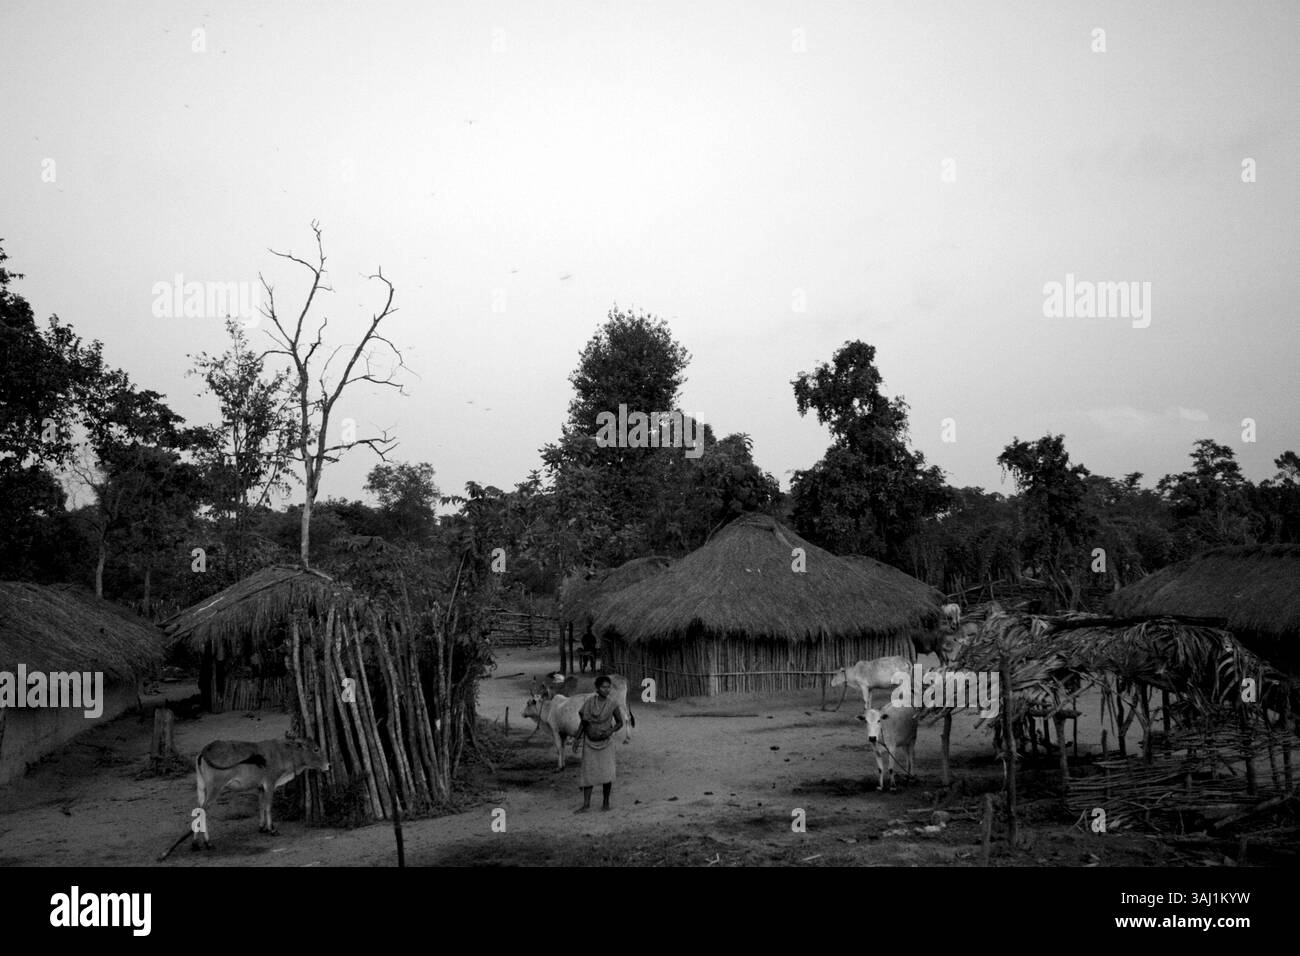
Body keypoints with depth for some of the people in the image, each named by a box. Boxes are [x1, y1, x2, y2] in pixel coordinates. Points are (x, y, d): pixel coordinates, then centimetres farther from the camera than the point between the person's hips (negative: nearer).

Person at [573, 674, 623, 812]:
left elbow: (620, 722, 1)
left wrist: (610, 731, -16)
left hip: (605, 743, -1)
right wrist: (577, 739, -2)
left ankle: (605, 801, 13)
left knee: (606, 773, -7)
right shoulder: (589, 702, -6)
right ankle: (586, 805, 8)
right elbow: (583, 722, 3)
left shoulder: (612, 704, -10)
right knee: (588, 773, 2)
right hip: (589, 743, 2)